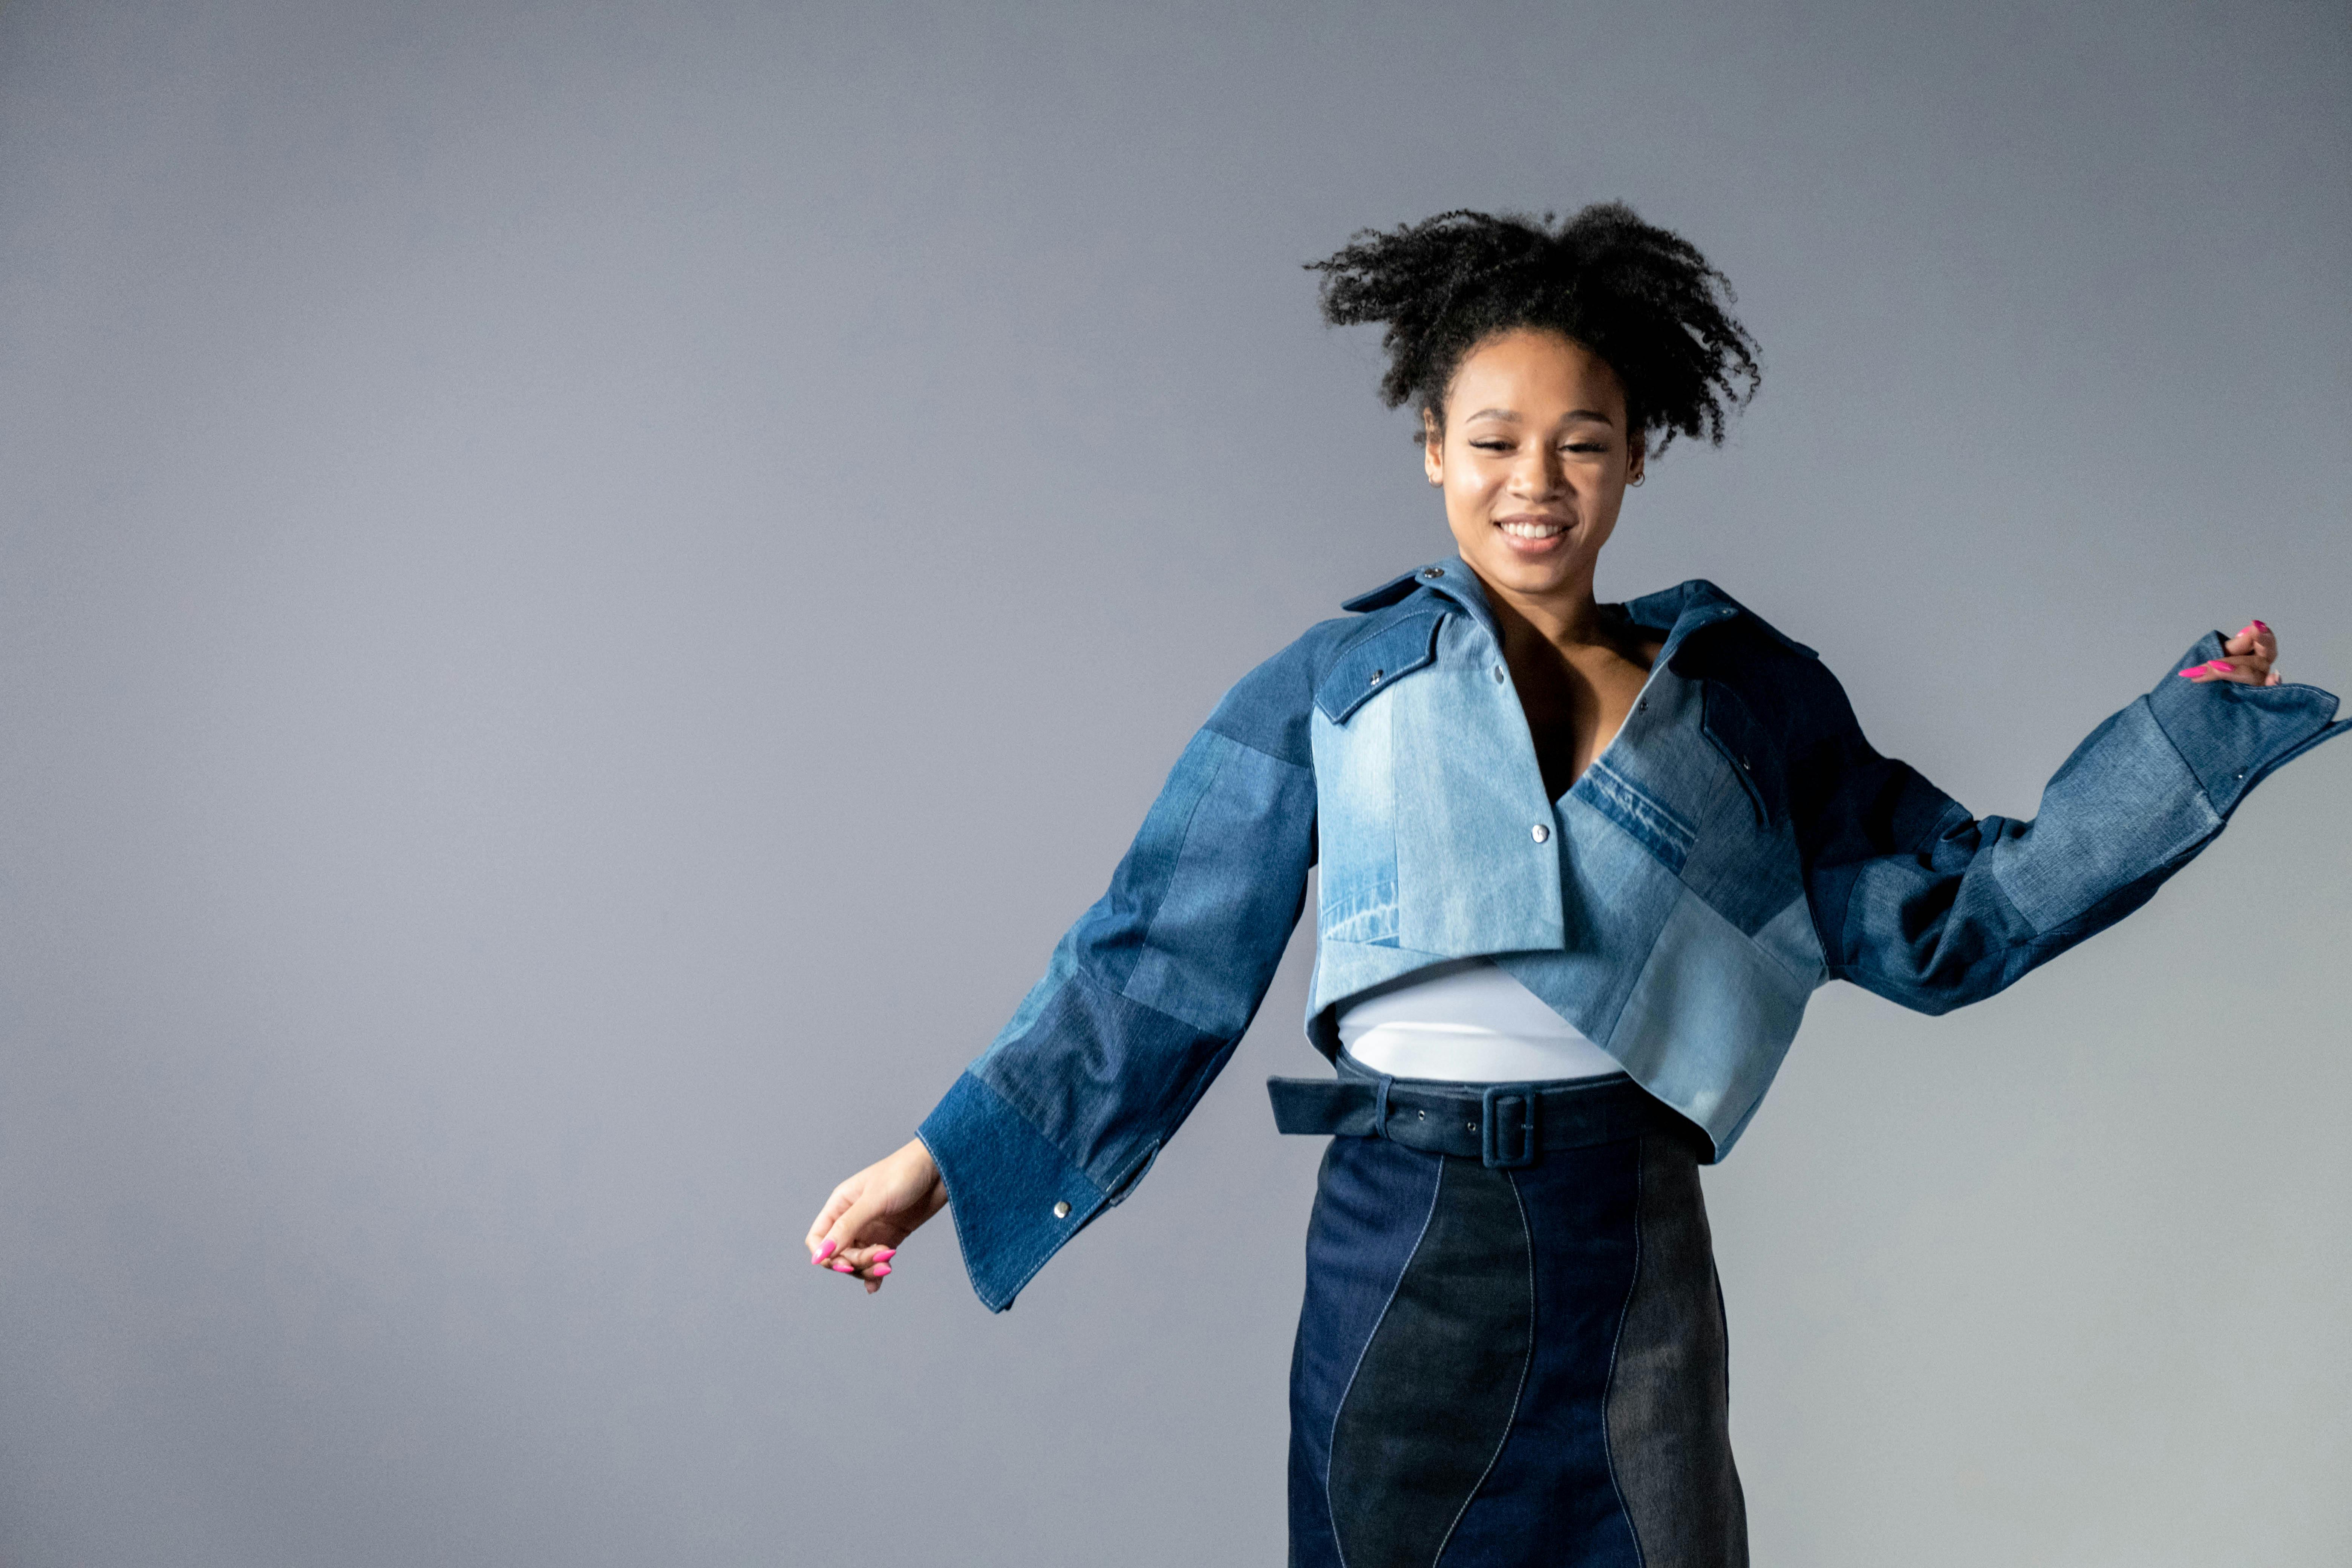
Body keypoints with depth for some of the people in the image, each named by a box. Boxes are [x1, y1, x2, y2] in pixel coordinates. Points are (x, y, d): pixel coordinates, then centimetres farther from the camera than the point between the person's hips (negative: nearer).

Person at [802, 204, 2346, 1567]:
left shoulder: (1744, 693, 8)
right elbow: (1160, 960, 3)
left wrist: (2189, 721, 7)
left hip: (1635, 1245, 1)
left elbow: (1950, 913, 10)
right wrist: (944, 1160, 0)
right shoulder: (1329, 687, 3)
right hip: (1404, 1241, -1)